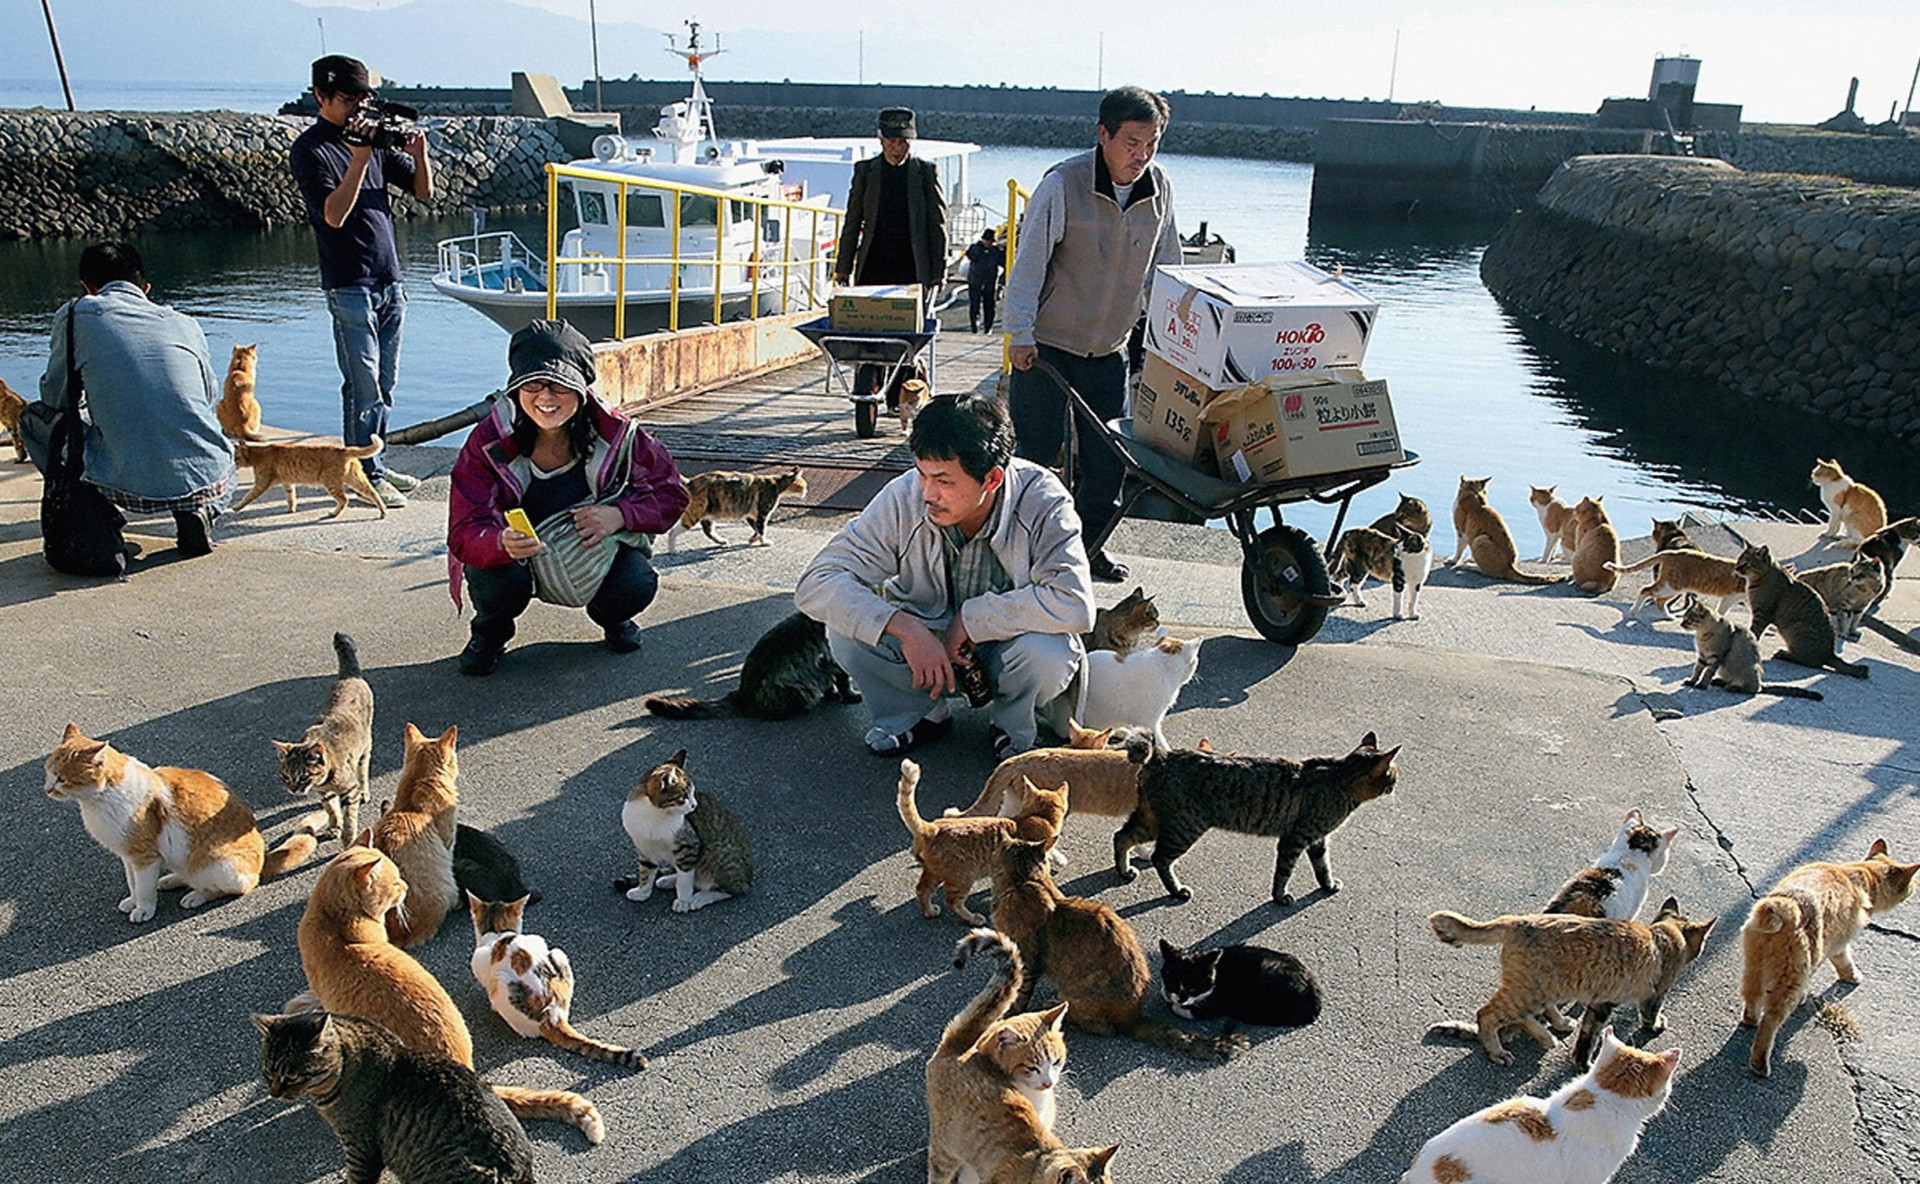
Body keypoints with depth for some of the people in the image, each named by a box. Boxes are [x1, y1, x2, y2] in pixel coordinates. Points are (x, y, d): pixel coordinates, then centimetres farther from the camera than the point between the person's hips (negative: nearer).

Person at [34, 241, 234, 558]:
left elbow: (54, 399, 19)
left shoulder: (76, 316, 7)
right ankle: (197, 512, 9)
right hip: (208, 480, 1)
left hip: (134, 489, -1)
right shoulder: (186, 324, 13)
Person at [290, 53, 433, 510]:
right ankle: (367, 477, 2)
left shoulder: (374, 139, 13)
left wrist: (419, 152, -6)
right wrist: (359, 160, -22)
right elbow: (334, 214, -16)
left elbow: (424, 191, 13)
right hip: (350, 285, -6)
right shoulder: (310, 149, -5)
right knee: (363, 387, -5)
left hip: (389, 281, 6)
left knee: (384, 385, 12)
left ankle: (376, 465, 22)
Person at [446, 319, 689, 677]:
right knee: (498, 584, -33)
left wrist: (619, 515, -27)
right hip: (514, 556, 0)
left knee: (637, 585, -27)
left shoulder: (616, 433, -19)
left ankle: (611, 618, 15)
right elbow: (464, 533, -23)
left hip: (595, 551, 1)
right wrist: (503, 544, -47)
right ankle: (490, 633, 8)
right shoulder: (488, 442, -20)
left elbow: (670, 494, -7)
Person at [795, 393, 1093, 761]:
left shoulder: (1042, 502, -25)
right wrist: (905, 628, -37)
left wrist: (972, 617, -31)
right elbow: (816, 584, -25)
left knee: (1048, 650, -35)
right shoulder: (903, 497, -22)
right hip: (925, 647, 2)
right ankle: (925, 713, 5)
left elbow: (1075, 605, -36)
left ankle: (1012, 728, 2)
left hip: (1005, 654, -1)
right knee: (845, 630, -24)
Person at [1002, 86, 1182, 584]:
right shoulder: (1062, 184, -15)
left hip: (1110, 349, 5)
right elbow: (1030, 260, -13)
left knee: (1108, 454, 5)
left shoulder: (1159, 187, 0)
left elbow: (1165, 265, 11)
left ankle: (1090, 543, 21)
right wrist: (1020, 334, -15)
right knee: (1036, 446, -4)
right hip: (1046, 343, -4)